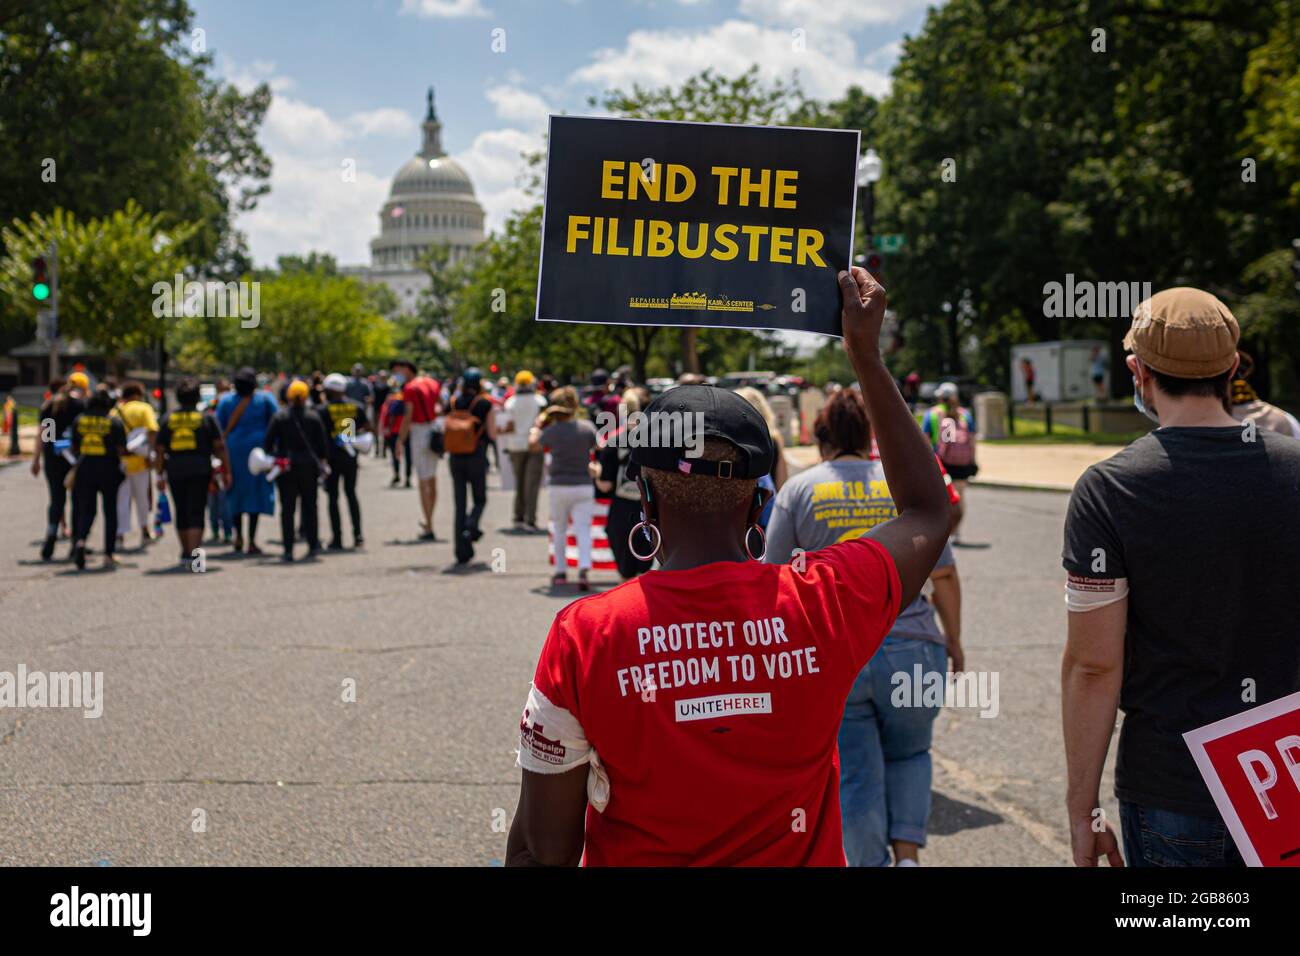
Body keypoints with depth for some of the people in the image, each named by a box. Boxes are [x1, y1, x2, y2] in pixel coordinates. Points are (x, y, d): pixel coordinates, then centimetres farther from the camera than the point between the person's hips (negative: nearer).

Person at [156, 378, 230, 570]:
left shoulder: (168, 418, 7)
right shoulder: (206, 417, 1)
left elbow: (160, 450, 5)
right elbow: (219, 446, -4)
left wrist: (160, 475, 10)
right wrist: (226, 471, 0)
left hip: (175, 470, 3)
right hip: (200, 470, -3)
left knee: (181, 512, 16)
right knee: (196, 514, -4)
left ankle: (185, 554, 29)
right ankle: (193, 556, -17)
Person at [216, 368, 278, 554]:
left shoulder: (225, 400, 3)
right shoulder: (265, 398, -2)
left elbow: (220, 428, 4)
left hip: (233, 450, 2)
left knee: (235, 491, 16)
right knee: (256, 491, 1)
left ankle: (238, 536, 18)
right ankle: (251, 541, -3)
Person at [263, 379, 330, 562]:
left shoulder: (279, 417, -3)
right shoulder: (313, 418, -1)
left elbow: (267, 442, -5)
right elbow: (321, 444, 1)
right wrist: (322, 462, 13)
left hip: (286, 467, -1)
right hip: (309, 466, 1)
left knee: (287, 509, 1)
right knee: (309, 506, 14)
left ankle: (288, 550, -3)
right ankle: (312, 544, 15)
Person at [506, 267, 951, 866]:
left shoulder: (584, 634, -21)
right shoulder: (824, 606, -16)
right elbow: (927, 511, 4)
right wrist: (867, 356, 6)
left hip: (636, 856, 0)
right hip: (796, 855, 1)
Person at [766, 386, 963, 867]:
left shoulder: (797, 490, 3)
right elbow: (944, 574, 5)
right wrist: (953, 641, 15)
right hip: (910, 650, 1)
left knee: (855, 777, 7)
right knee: (909, 754, 21)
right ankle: (907, 854, 8)